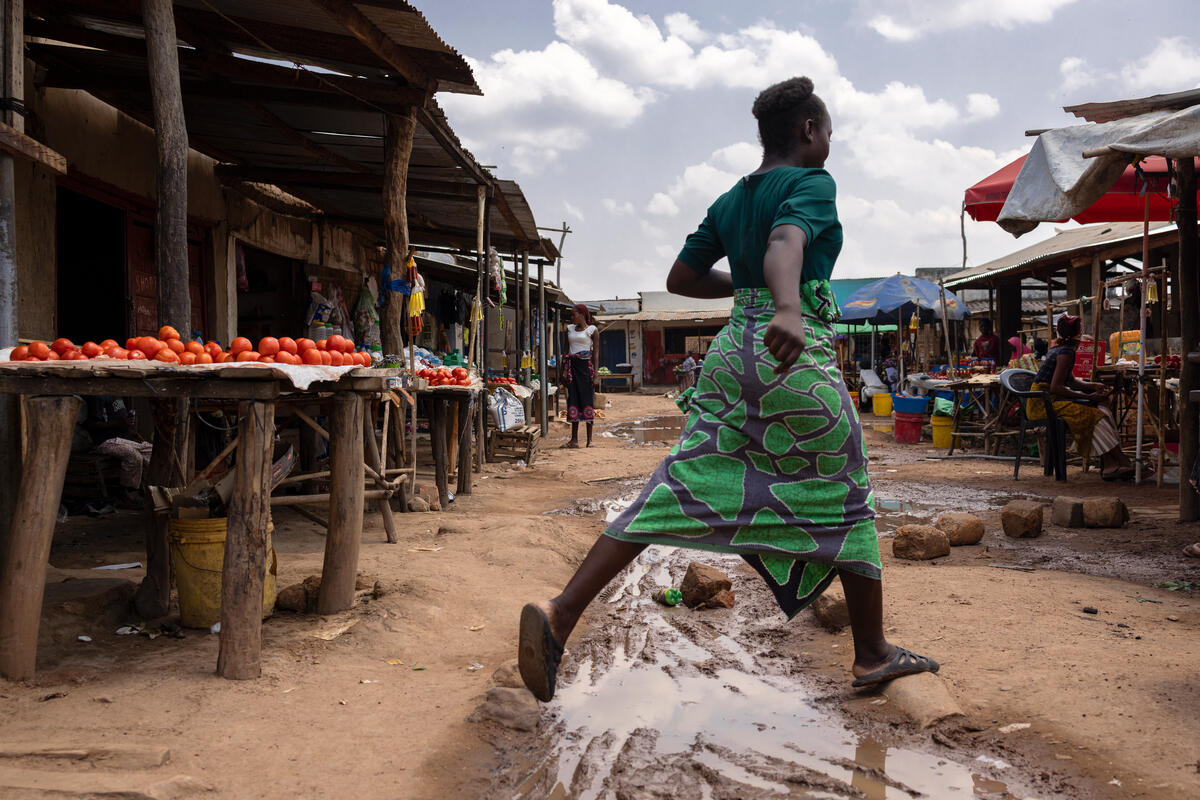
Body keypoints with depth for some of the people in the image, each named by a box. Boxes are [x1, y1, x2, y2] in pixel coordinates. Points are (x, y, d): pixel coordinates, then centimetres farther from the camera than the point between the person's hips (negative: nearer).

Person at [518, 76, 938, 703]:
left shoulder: (729, 200, 17)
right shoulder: (811, 184, -4)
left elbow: (680, 279, 20)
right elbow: (786, 243, -26)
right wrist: (788, 305, -45)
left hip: (732, 352, 6)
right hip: (798, 360, -6)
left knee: (676, 491, -1)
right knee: (847, 504, 10)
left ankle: (560, 611, -15)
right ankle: (872, 653, 20)